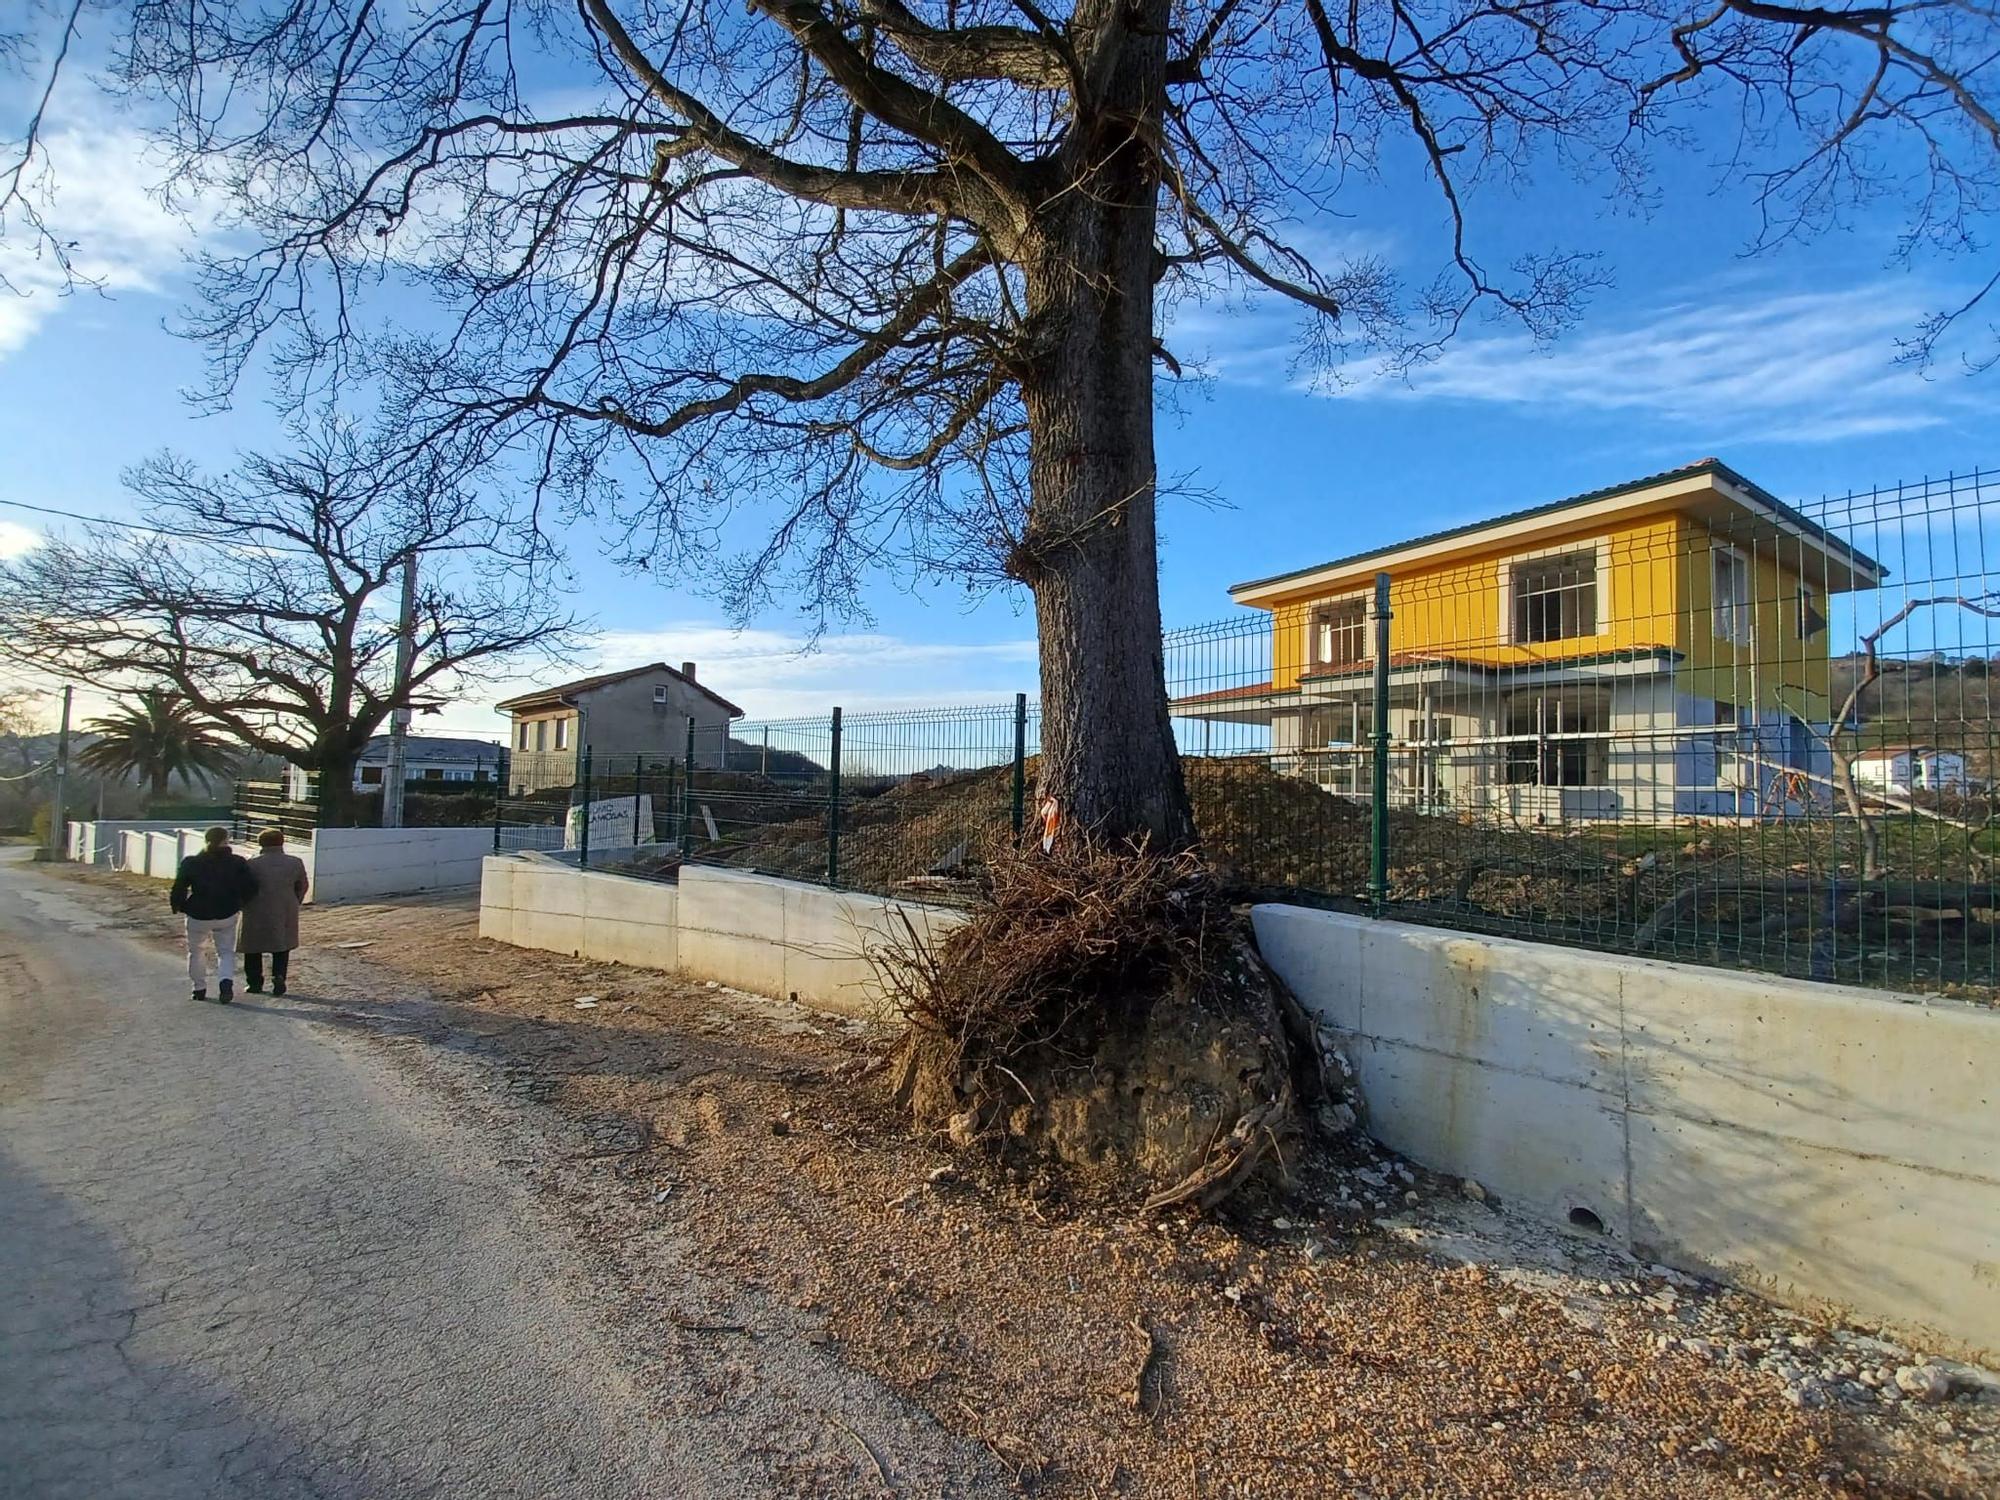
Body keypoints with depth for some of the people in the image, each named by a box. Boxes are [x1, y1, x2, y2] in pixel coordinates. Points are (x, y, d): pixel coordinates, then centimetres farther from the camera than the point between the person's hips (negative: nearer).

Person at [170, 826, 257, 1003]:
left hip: (198, 917, 0)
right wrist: (239, 902, 10)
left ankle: (199, 988, 24)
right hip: (227, 916, 0)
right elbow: (251, 887, -8)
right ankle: (226, 981, -12)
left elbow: (179, 889, -7)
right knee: (226, 951, 13)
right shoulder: (237, 862, -7)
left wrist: (178, 905, 12)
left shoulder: (191, 863, -7)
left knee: (195, 950, 22)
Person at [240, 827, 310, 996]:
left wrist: (243, 906, 15)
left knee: (253, 948, 14)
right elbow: (302, 887, 8)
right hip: (285, 913, 2)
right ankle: (279, 976, -4)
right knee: (282, 947, 14)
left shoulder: (252, 864, -10)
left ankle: (255, 982, 16)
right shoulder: (296, 863, -1)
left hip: (257, 914, -2)